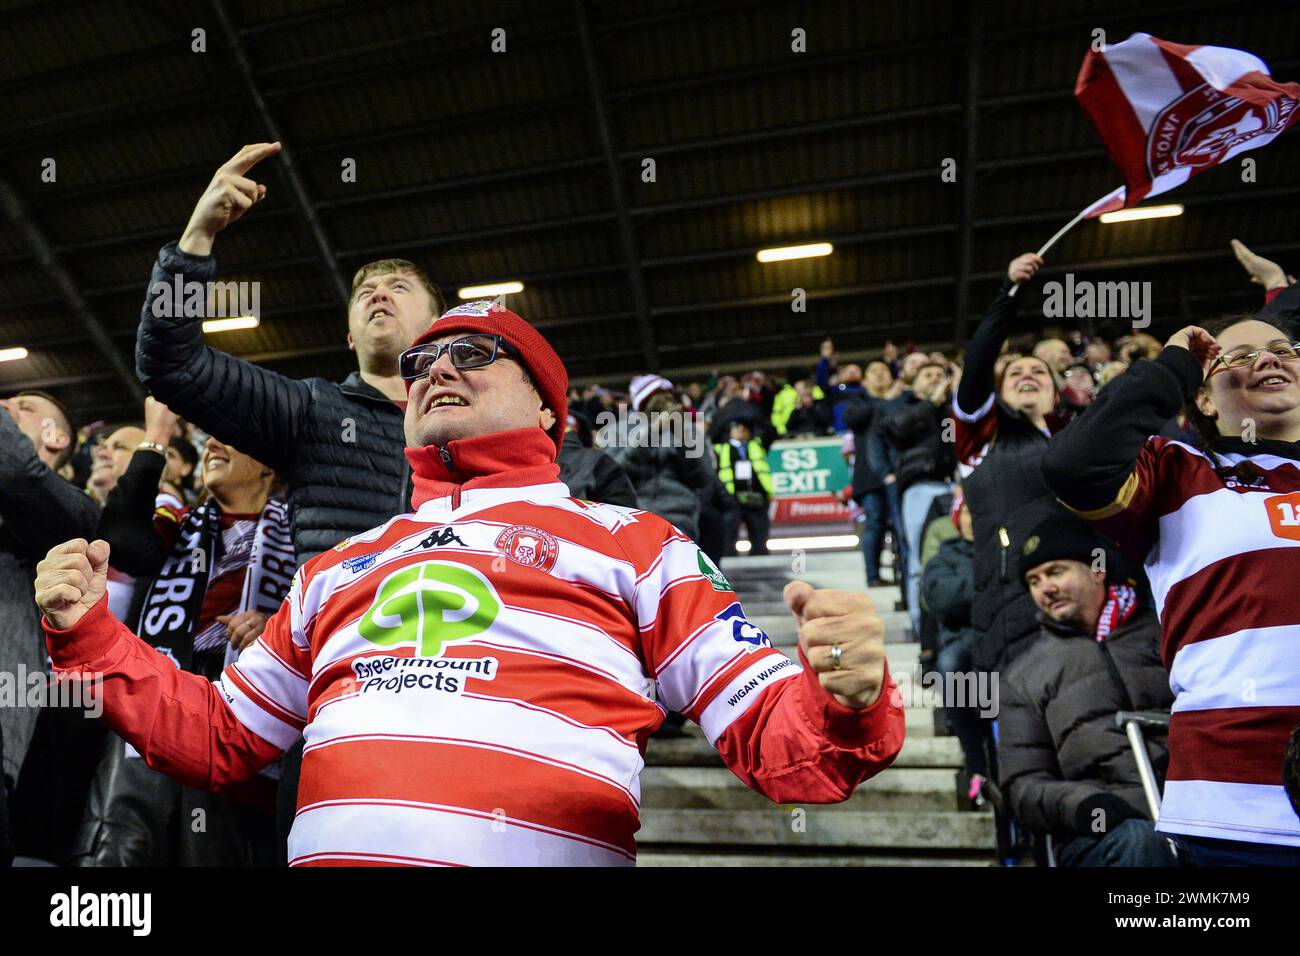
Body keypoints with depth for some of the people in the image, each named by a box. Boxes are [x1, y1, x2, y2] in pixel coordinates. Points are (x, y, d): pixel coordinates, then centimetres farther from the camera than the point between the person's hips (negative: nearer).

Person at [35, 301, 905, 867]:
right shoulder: (342, 565, 20)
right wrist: (90, 633, 14)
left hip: (534, 848, -3)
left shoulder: (631, 543, 6)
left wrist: (847, 704, -20)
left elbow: (773, 737, 1)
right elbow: (217, 739, 24)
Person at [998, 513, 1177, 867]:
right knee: (1140, 841, -36)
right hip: (1098, 833, -1)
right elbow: (1024, 784, 11)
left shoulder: (1162, 631, 21)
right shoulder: (1023, 676, 18)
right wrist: (1078, 803, -11)